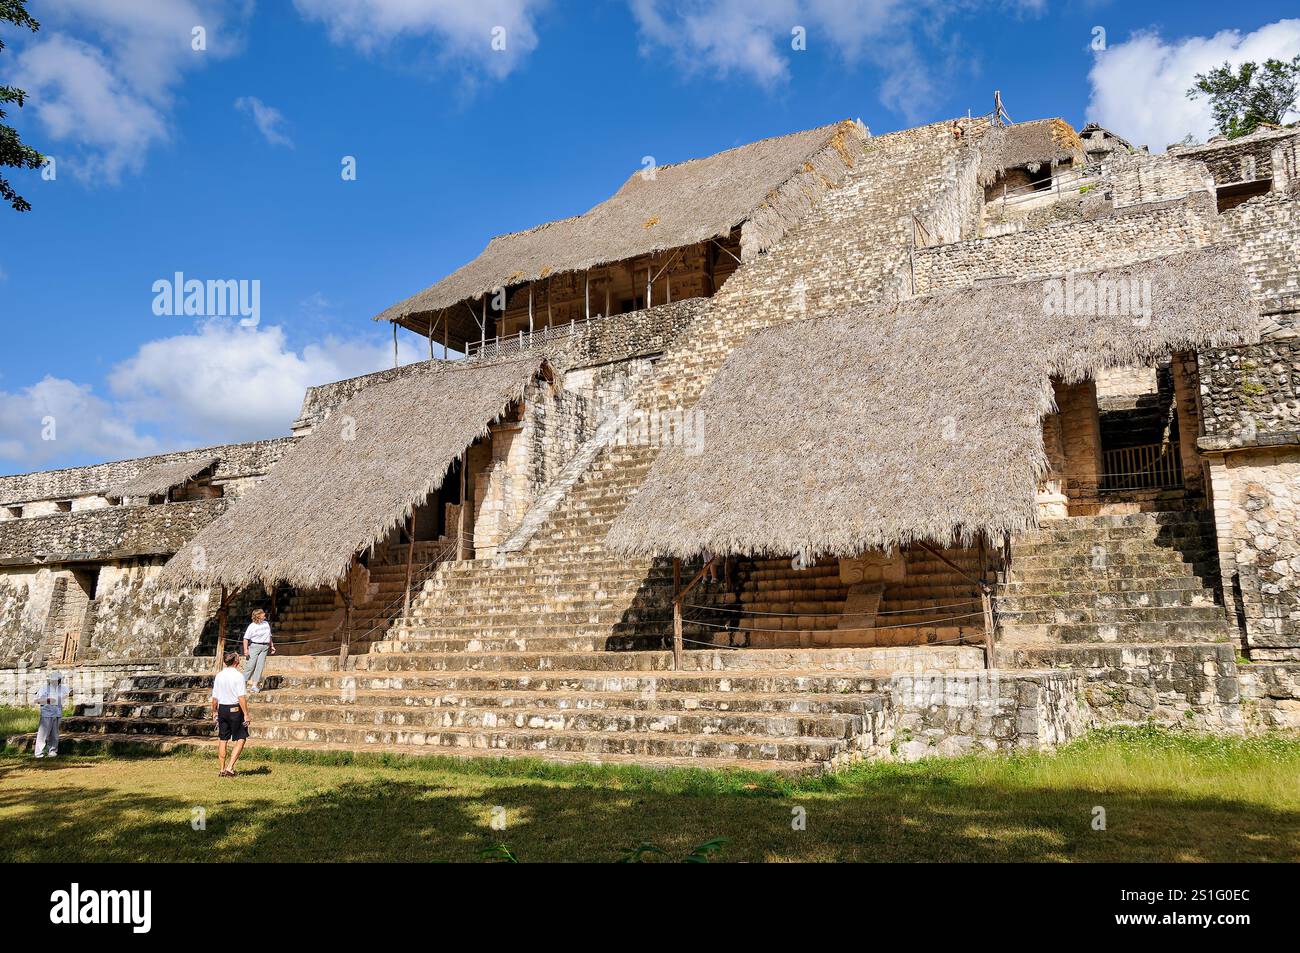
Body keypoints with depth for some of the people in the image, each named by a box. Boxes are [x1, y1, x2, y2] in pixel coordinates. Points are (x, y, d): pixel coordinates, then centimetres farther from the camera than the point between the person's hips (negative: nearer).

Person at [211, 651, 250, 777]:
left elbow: (215, 697, 8)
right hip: (235, 710, -6)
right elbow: (241, 697, -16)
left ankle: (222, 769, 21)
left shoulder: (219, 676, 3)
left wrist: (214, 711, 22)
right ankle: (230, 767, -4)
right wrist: (246, 714, -13)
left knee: (222, 740, 14)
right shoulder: (238, 676, -13)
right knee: (241, 739, 4)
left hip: (222, 709, 6)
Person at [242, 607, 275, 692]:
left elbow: (269, 636, 21)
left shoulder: (266, 624, 12)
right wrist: (245, 649, -13)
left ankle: (254, 685, 1)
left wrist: (272, 646, 20)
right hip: (254, 646, -5)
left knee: (260, 666, -1)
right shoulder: (252, 626, -5)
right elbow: (246, 638, -6)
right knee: (250, 665, -8)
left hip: (265, 647, 5)